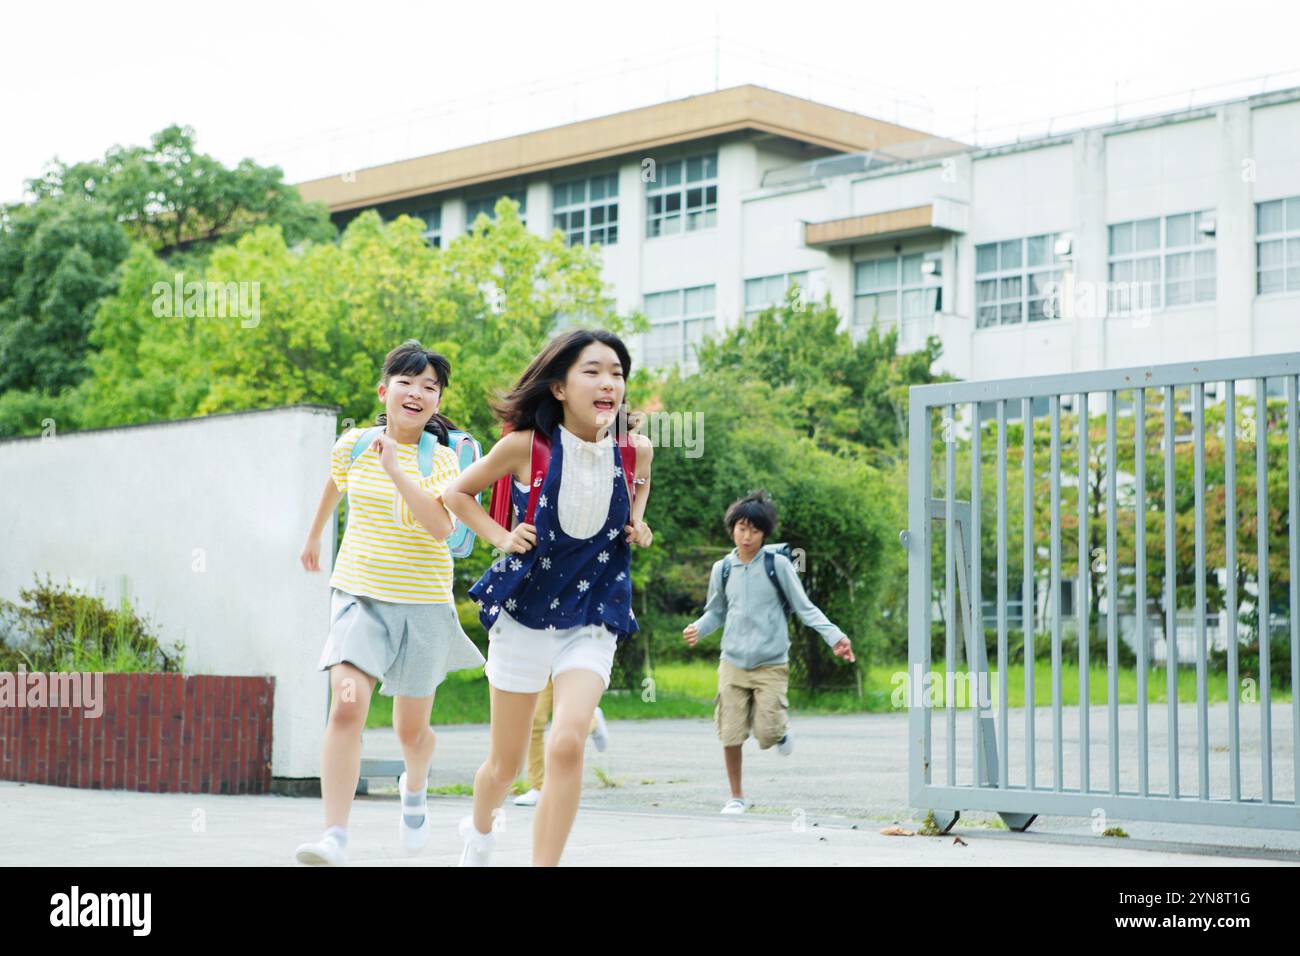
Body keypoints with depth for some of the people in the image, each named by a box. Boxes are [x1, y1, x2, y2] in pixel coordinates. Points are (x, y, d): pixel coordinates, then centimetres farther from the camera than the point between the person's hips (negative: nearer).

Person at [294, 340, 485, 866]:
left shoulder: (441, 460, -6)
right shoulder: (352, 444, 1)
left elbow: (439, 527, -22)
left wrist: (395, 470, -27)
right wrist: (314, 537, 38)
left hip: (422, 603, -1)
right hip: (358, 594, 1)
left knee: (410, 728, 10)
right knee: (346, 705, -22)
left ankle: (414, 787, 46)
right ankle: (334, 838, -23)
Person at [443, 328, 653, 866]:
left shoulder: (634, 450, -6)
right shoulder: (526, 445, -13)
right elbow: (457, 492, 3)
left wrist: (636, 524, 2)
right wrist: (500, 537, -10)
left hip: (592, 622, 1)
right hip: (523, 614, -1)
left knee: (567, 744, -24)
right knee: (506, 763, 13)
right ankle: (479, 830, 47)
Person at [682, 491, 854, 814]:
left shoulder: (777, 565, -4)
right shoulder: (722, 569, 5)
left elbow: (804, 607, -1)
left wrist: (835, 636, -14)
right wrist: (697, 629, -5)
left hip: (771, 664, -2)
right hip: (733, 663, 3)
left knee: (767, 734, -11)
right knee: (730, 735, -1)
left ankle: (782, 729, 26)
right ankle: (737, 796, 16)